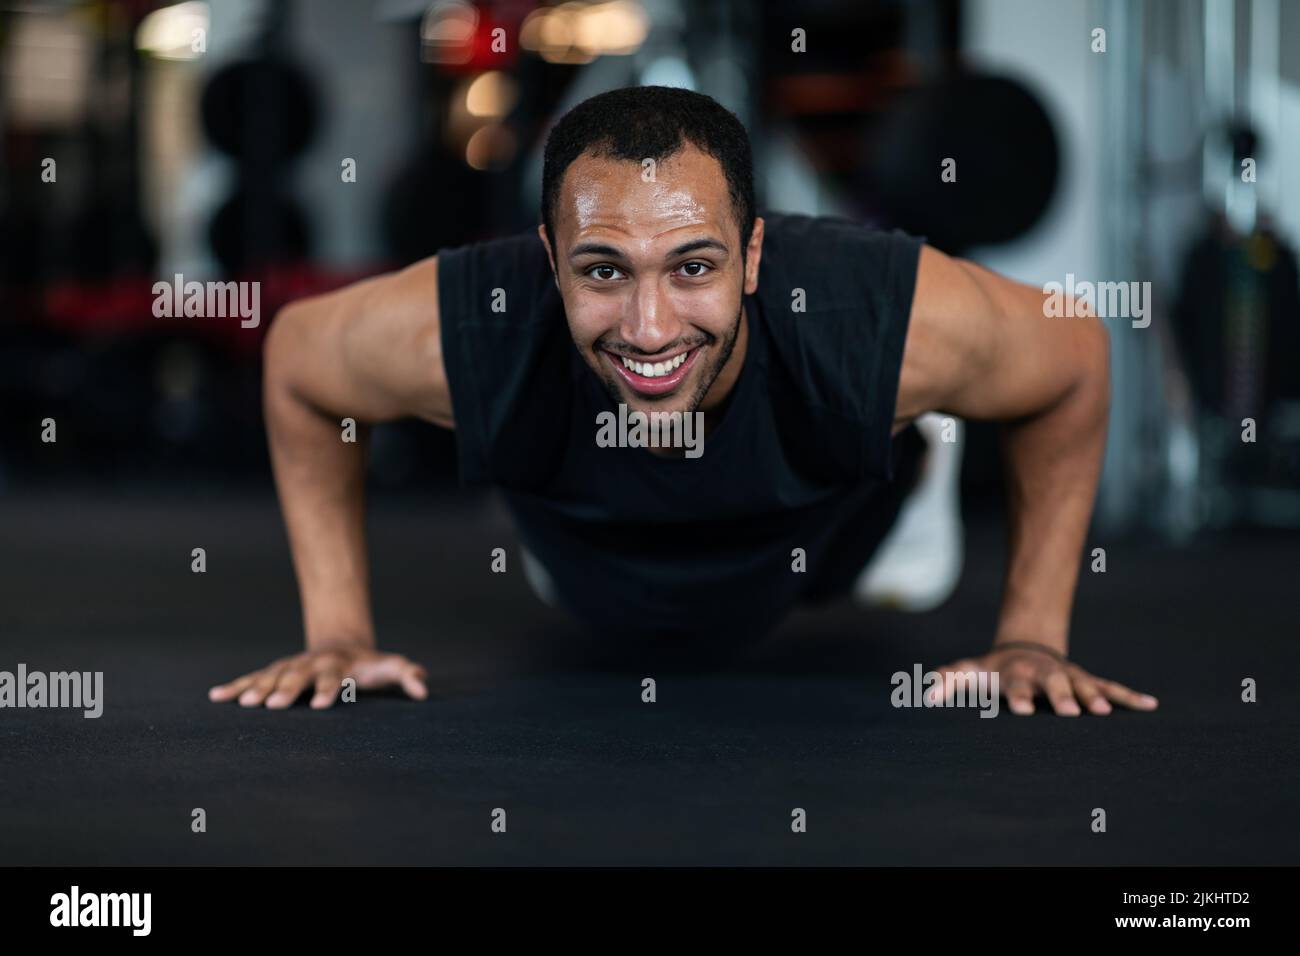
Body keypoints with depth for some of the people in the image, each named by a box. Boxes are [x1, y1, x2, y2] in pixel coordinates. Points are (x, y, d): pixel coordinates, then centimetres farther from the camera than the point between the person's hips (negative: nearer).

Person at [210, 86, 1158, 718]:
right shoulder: (459, 334, -45)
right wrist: (338, 632, -21)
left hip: (823, 547, 0)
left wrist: (1032, 638, -21)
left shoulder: (887, 325, -46)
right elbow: (296, 358, -21)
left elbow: (1077, 361, -24)